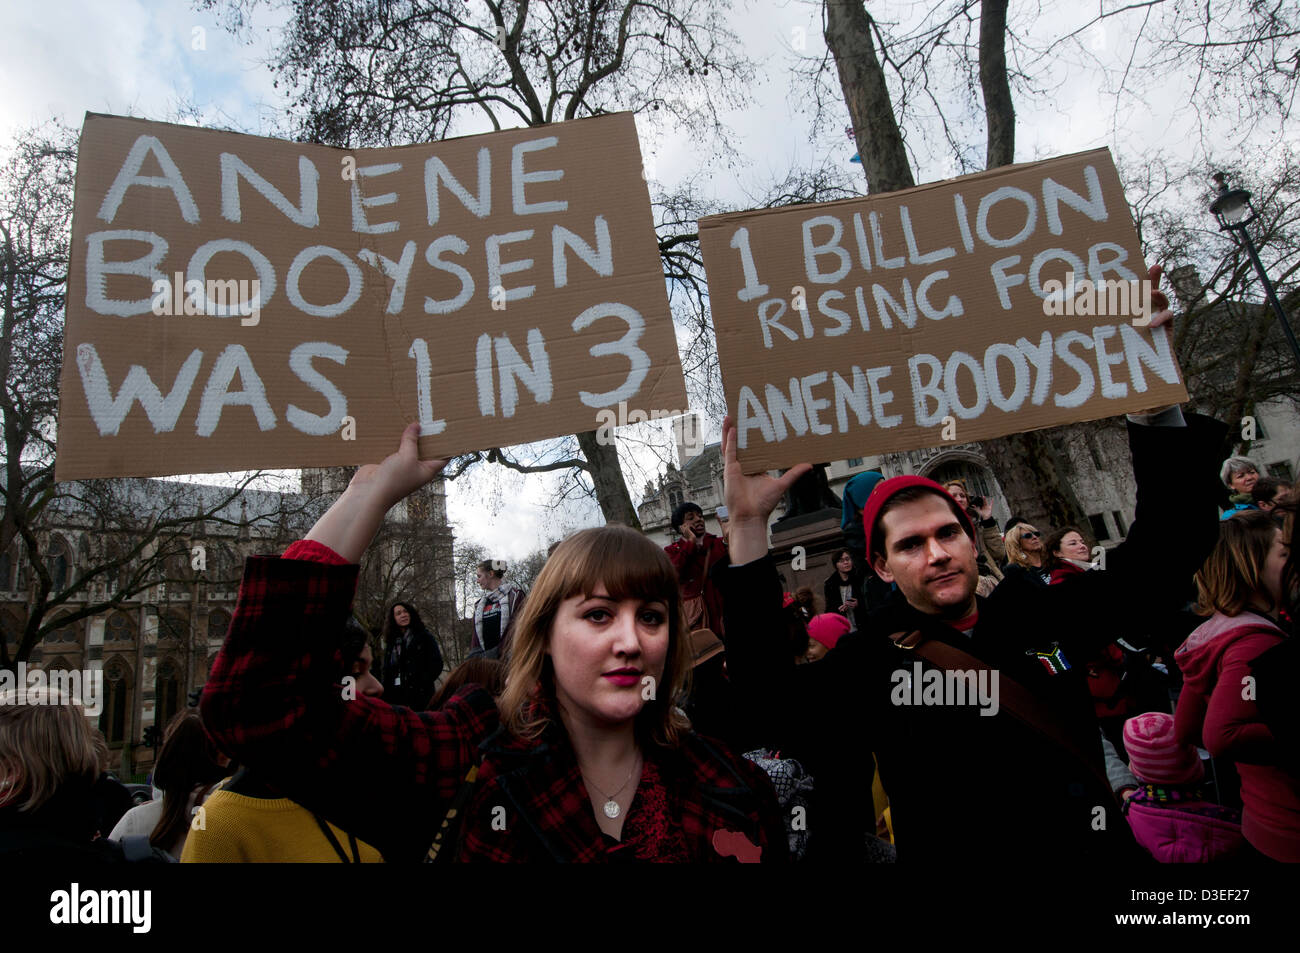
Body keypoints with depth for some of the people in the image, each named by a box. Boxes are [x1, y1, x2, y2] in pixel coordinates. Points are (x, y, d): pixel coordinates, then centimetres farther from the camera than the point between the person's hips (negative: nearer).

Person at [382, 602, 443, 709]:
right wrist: (386, 695, 3)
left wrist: (421, 683, -11)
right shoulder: (391, 642, 18)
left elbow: (436, 664, -1)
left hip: (420, 696, -4)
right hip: (395, 696, 4)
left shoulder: (424, 637, 6)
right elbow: (387, 671, 16)